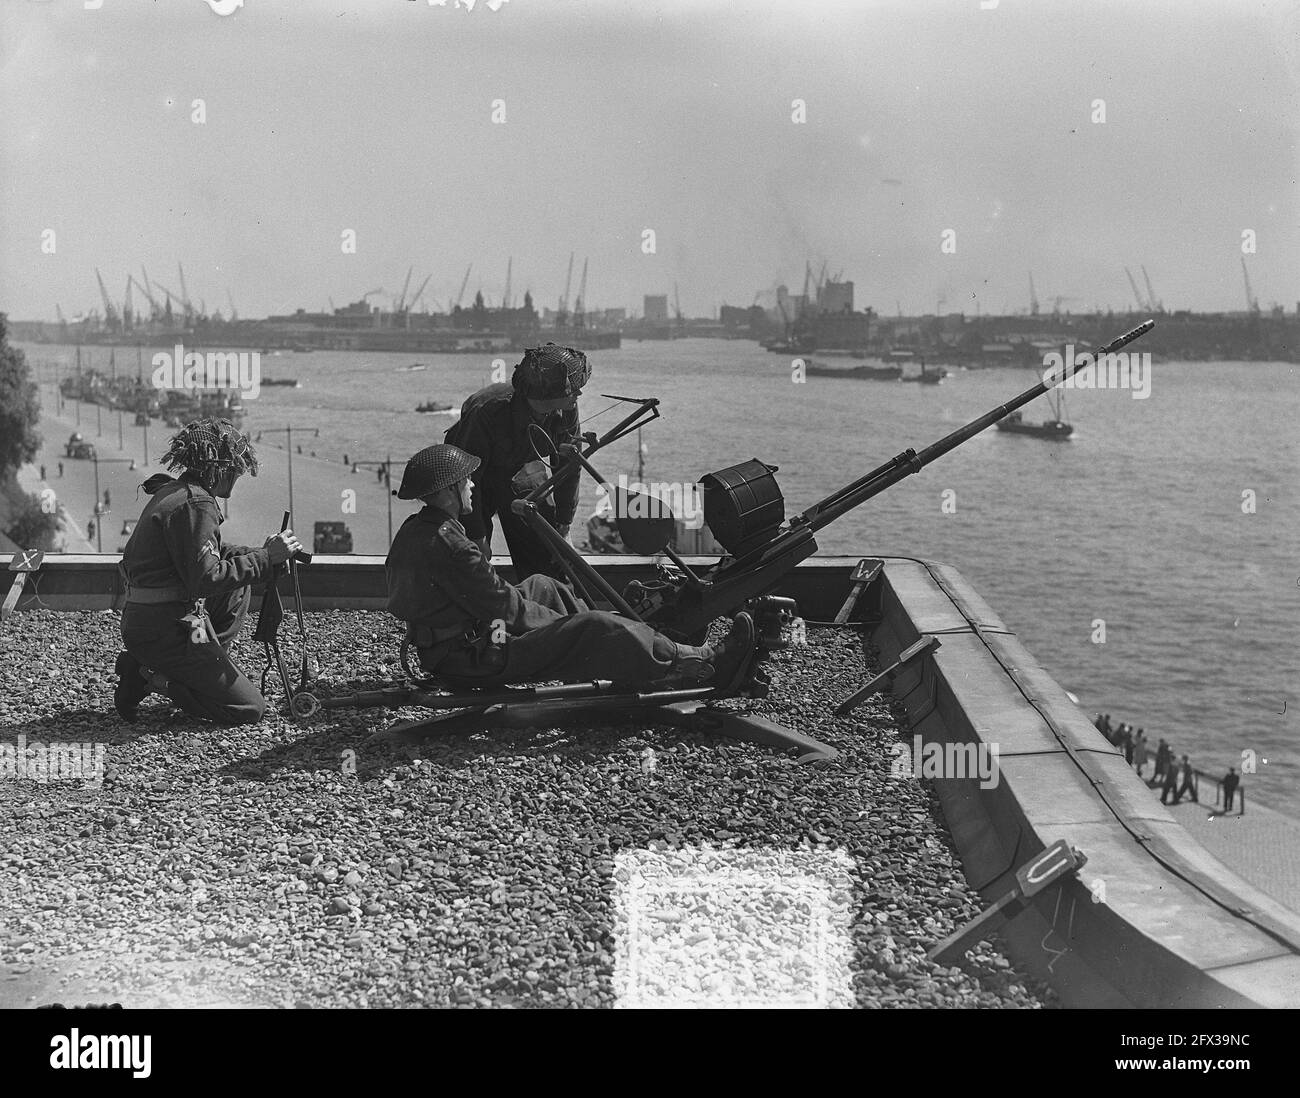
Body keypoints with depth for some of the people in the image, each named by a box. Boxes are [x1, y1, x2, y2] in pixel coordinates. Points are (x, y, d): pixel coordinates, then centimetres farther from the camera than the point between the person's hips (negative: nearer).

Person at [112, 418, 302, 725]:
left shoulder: (170, 492, 14)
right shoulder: (195, 504, -17)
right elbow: (205, 579, -24)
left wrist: (260, 553, 9)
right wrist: (266, 558, -18)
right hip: (166, 629, -10)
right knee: (250, 709, -4)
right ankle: (152, 679, -5)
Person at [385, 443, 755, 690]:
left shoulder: (412, 531, 7)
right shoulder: (448, 544, -24)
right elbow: (502, 604, -19)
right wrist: (556, 622, -5)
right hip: (479, 659, -10)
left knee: (541, 585, 22)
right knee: (592, 627, -10)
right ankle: (704, 666, -3)